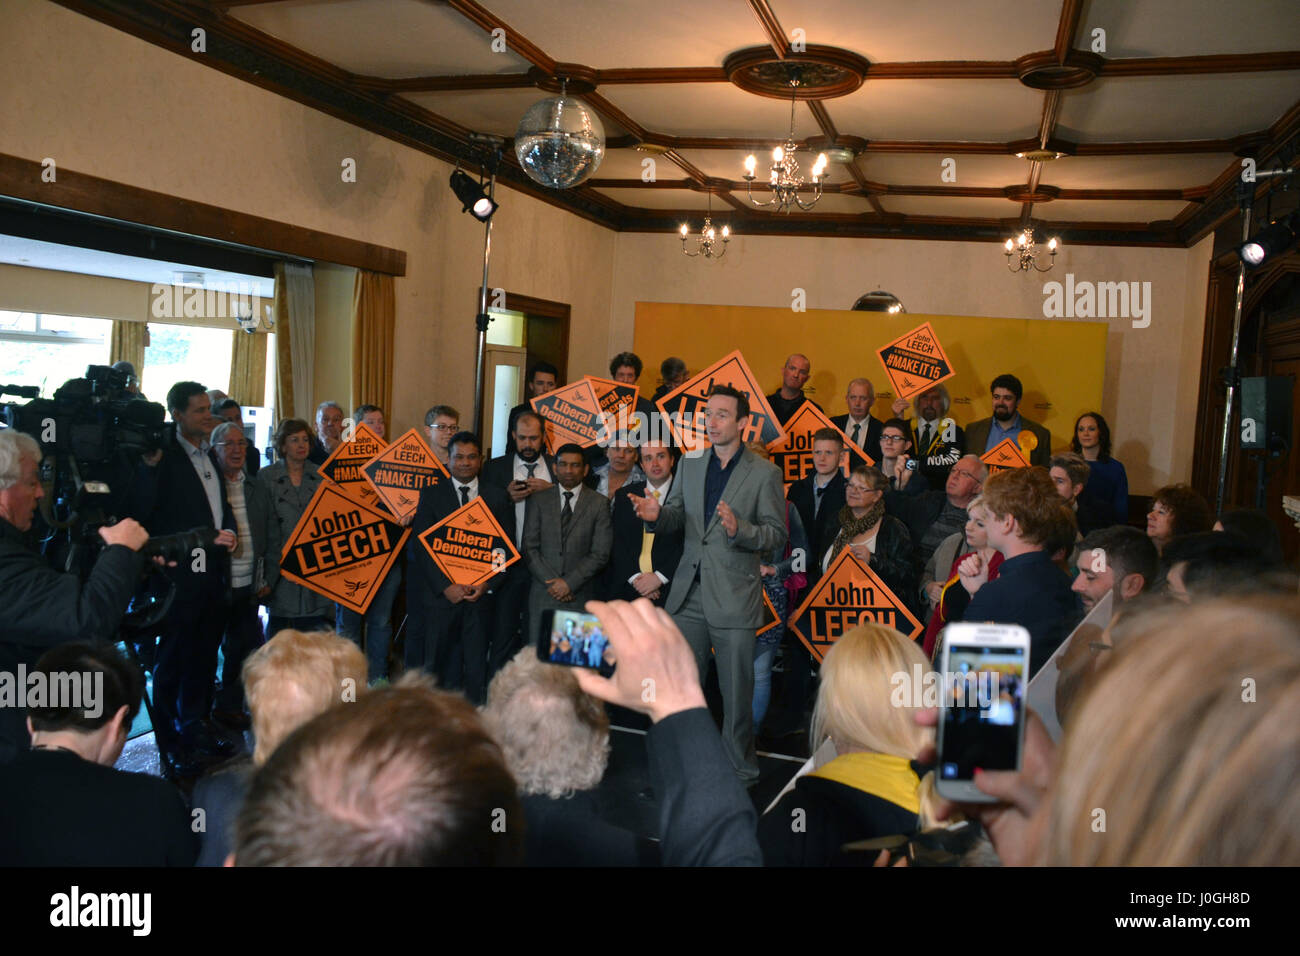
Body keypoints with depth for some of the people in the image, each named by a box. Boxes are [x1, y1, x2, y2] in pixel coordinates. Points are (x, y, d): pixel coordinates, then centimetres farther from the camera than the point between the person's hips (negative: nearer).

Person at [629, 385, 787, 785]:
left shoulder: (764, 473, -3)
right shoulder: (689, 465, 11)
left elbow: (777, 533, -5)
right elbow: (676, 516, 14)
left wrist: (739, 529, -24)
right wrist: (657, 514, -10)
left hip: (734, 597, -4)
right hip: (690, 594, 4)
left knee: (736, 691, 4)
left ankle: (740, 771, 22)